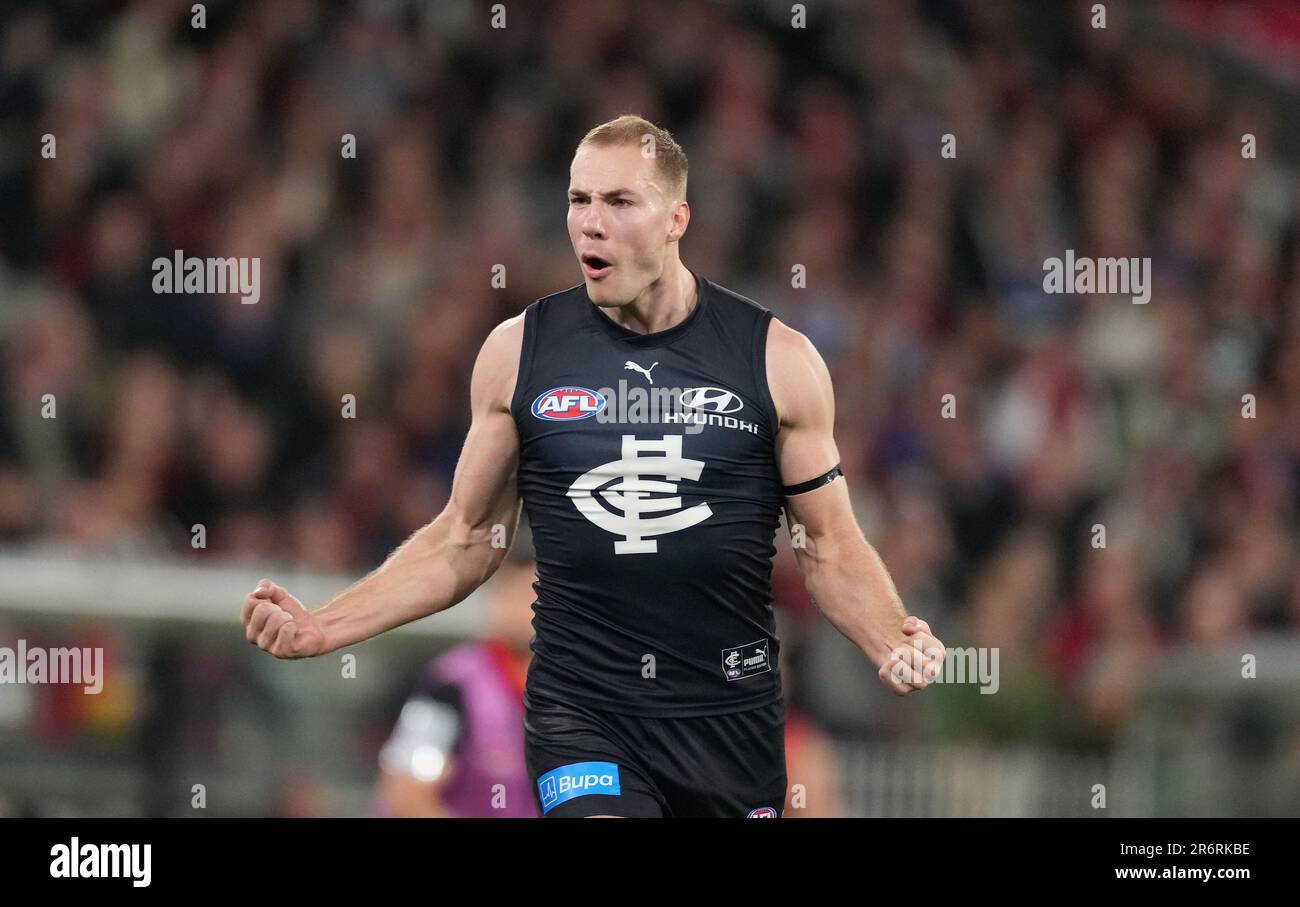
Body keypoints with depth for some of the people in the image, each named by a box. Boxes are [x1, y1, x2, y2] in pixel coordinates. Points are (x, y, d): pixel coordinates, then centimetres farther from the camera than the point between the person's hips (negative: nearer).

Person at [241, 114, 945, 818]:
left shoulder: (776, 359, 0)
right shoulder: (518, 351, 2)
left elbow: (830, 548, 5)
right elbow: (467, 539, 9)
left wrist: (892, 640, -15)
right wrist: (323, 628, -3)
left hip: (730, 718, 1)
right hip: (581, 712, -1)